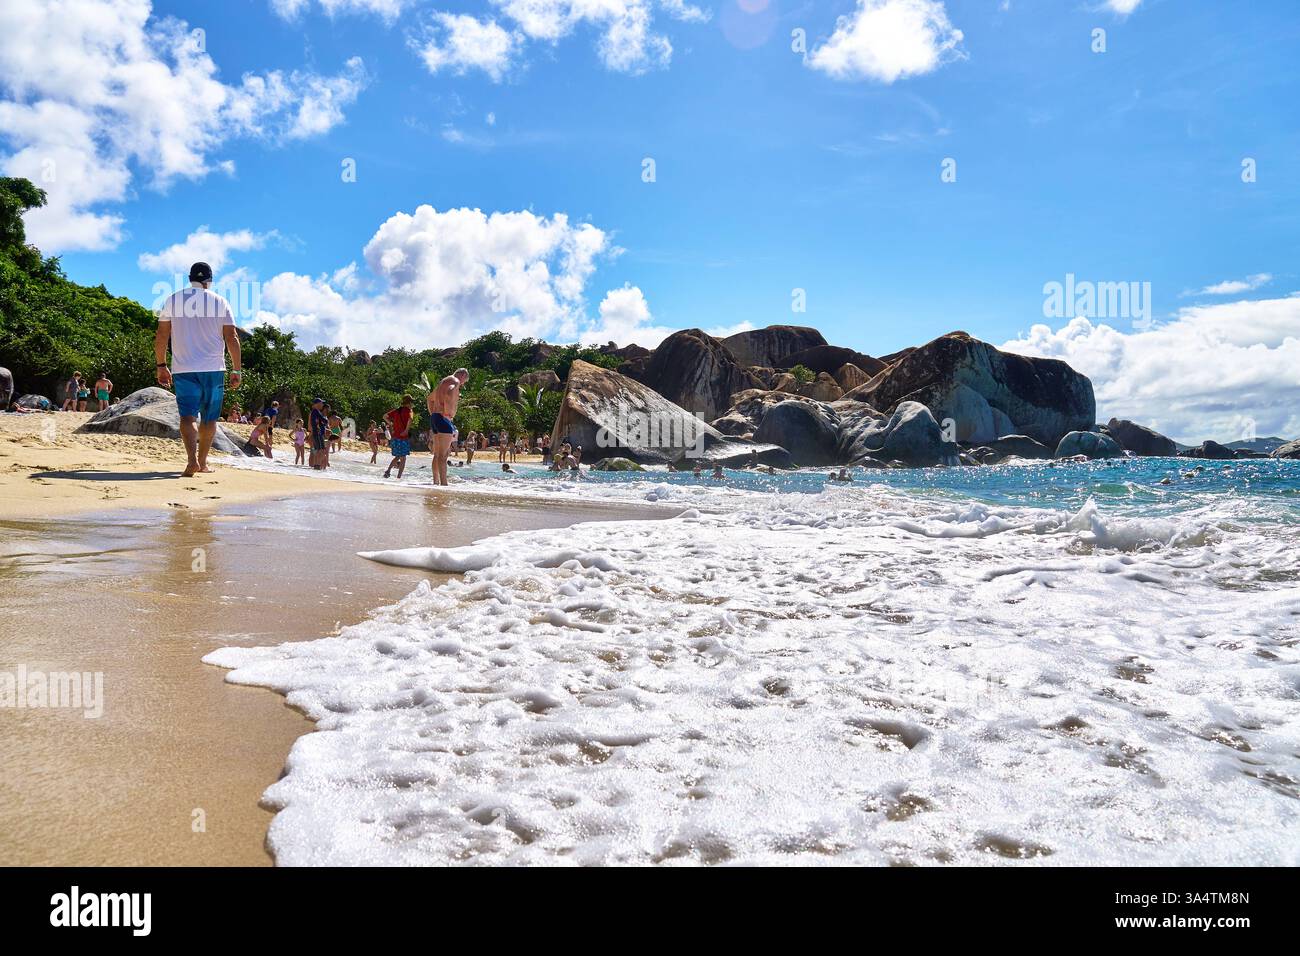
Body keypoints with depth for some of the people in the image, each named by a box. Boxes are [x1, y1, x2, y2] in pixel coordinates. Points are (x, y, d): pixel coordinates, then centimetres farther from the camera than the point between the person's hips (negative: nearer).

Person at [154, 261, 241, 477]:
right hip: (214, 369, 0)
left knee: (188, 415, -6)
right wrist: (237, 370, 4)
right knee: (209, 418, 11)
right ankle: (203, 462, 18)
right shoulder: (221, 302, 4)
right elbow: (232, 338, 0)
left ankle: (192, 459, -27)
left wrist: (161, 366, 14)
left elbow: (161, 336, 6)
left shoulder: (173, 300, 8)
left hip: (183, 369, 0)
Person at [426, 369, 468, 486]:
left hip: (434, 418, 10)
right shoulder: (455, 381, -6)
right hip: (443, 419, -10)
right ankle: (443, 483, -17)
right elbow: (449, 394, -29)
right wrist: (447, 412, -24)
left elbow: (430, 398, 38)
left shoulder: (443, 382, 24)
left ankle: (436, 482, 13)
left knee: (437, 454, 11)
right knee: (443, 454, -13)